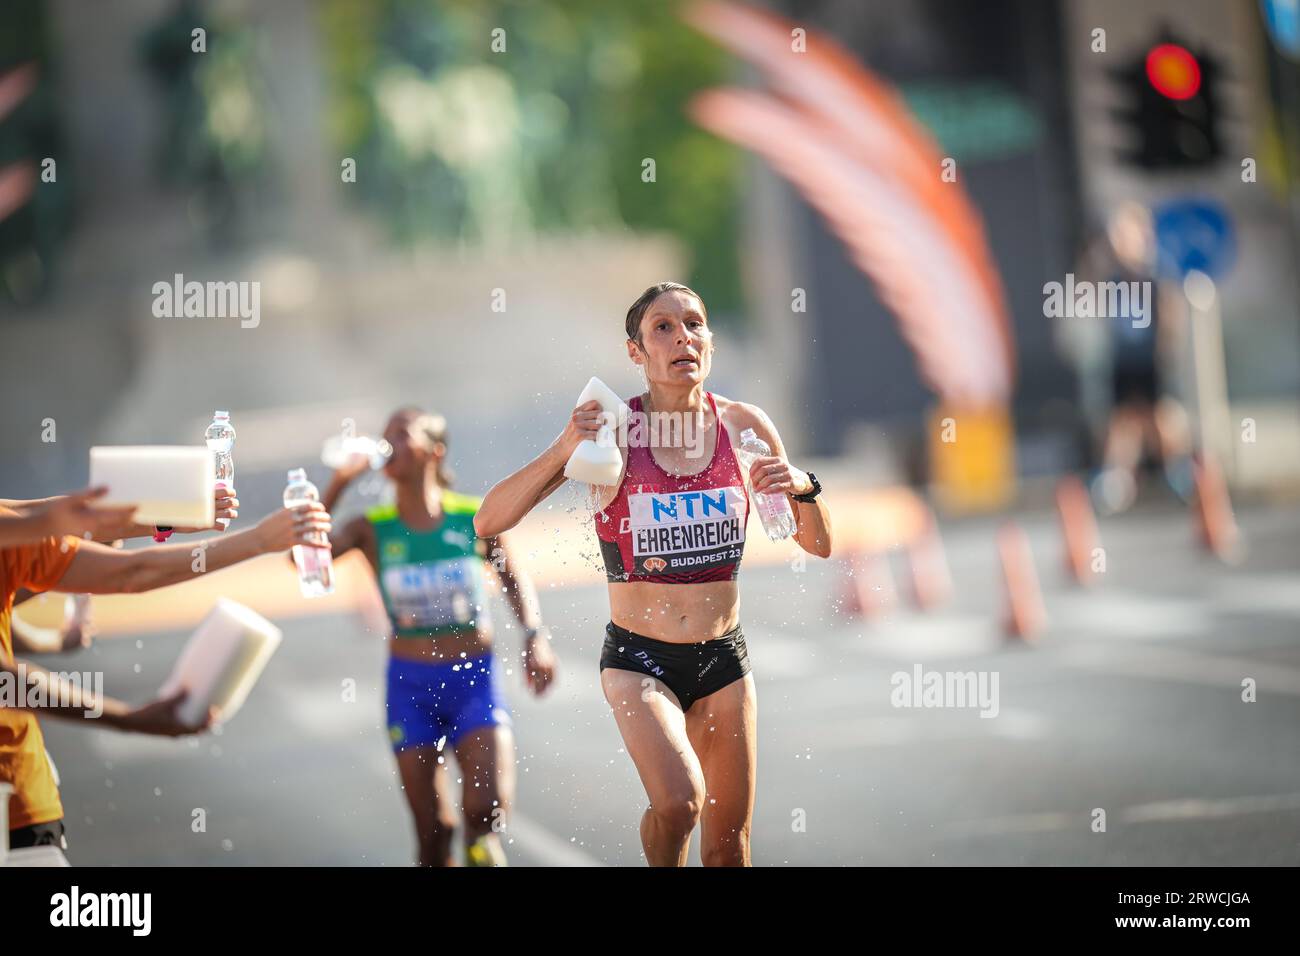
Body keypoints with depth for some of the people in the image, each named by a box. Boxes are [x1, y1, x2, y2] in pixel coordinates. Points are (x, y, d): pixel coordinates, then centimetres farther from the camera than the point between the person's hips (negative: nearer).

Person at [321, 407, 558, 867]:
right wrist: (339, 482, -18)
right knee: (433, 829, 2)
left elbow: (515, 582, 10)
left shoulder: (476, 518, -4)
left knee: (487, 808, -18)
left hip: (475, 677, -1)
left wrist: (534, 636, -4)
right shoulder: (373, 529, -3)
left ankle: (483, 845, 11)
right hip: (410, 683, 1)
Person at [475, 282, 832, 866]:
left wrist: (803, 490, -14)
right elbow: (488, 522, -13)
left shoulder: (743, 425, 0)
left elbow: (819, 546, 7)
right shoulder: (609, 429, -9)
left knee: (729, 852, 6)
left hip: (723, 659, 3)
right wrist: (563, 451, -26)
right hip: (639, 658, -3)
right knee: (678, 801, -28)